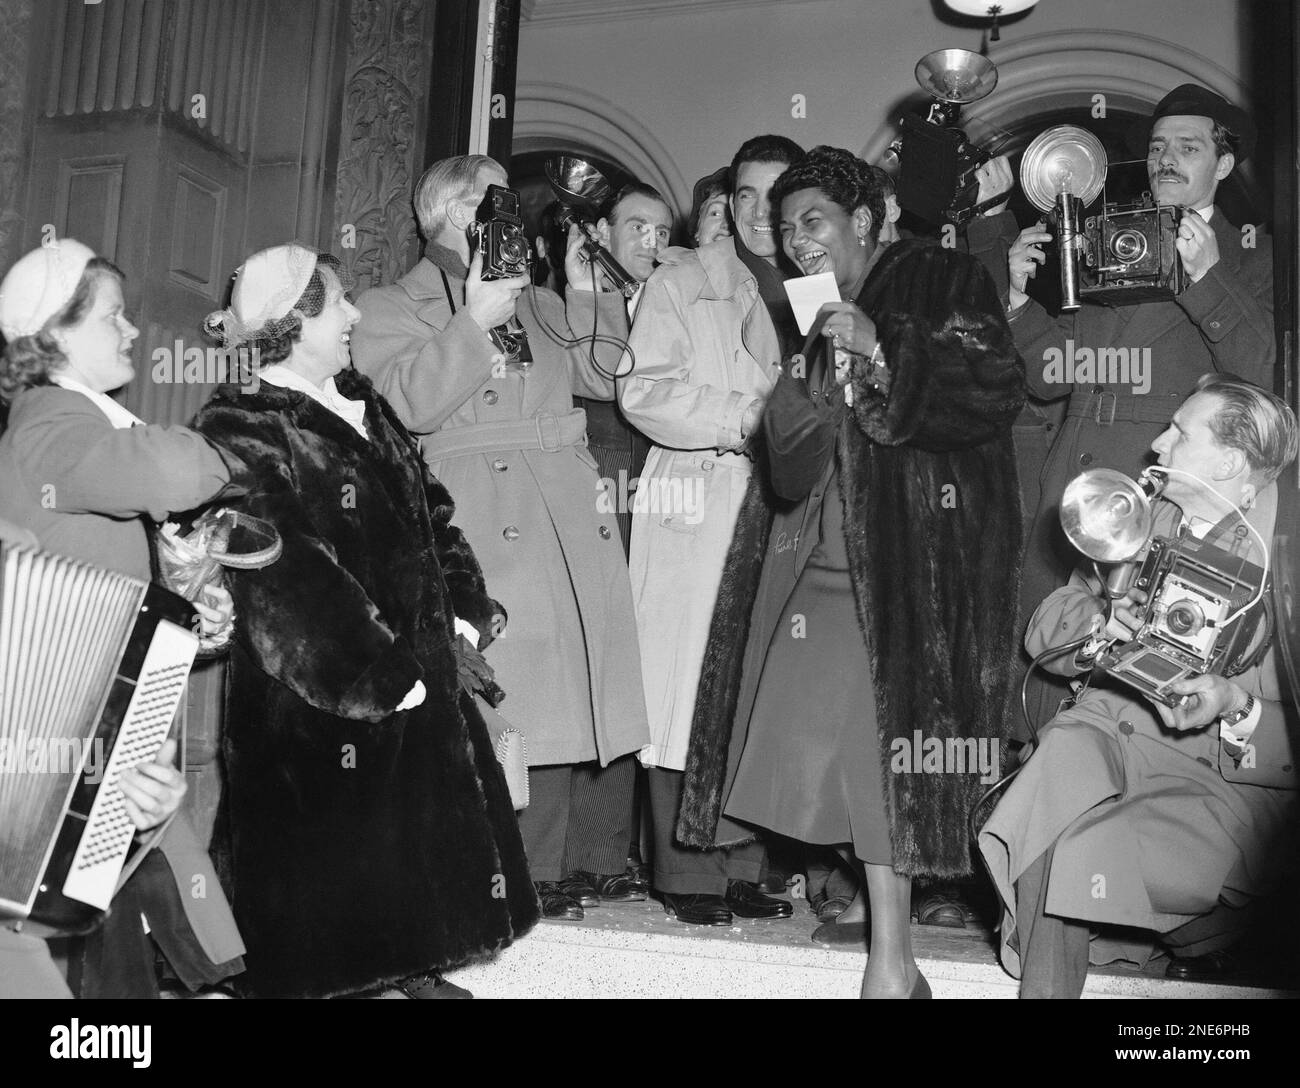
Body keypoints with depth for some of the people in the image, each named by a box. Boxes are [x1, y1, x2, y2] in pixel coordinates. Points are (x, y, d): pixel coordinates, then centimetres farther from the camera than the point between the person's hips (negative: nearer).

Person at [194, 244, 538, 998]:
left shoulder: (361, 404, 10)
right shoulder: (242, 432, -15)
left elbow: (428, 506, 14)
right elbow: (284, 575, -21)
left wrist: (469, 604, 2)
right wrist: (378, 675, -20)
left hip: (419, 667, 8)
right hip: (321, 698, -8)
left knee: (426, 830, 16)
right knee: (331, 858, 2)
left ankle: (416, 965, 33)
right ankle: (324, 975, 20)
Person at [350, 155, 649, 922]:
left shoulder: (536, 305, 28)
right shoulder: (391, 308, 11)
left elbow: (602, 378, 20)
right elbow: (410, 400, -7)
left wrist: (583, 295, 11)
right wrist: (474, 320, -12)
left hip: (576, 508, 6)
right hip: (488, 517, -6)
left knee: (598, 682, 3)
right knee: (524, 693, -13)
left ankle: (596, 862, 13)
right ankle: (533, 872, -4)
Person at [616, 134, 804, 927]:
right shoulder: (680, 287, 8)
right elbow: (643, 392, -3)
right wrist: (743, 419, -12)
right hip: (697, 507, -3)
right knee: (692, 686, -4)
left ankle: (744, 868, 12)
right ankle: (688, 874, 3)